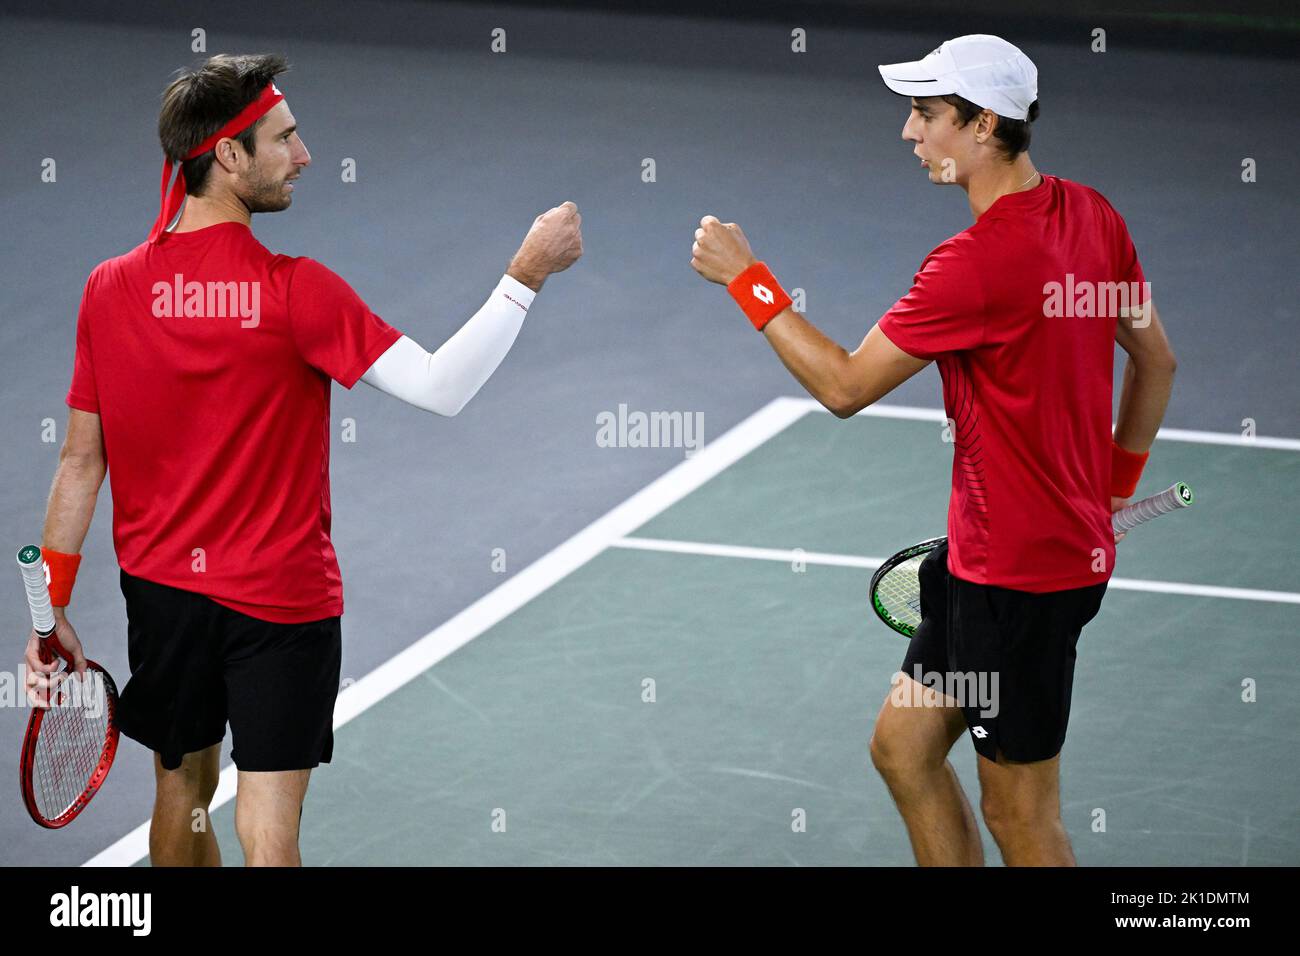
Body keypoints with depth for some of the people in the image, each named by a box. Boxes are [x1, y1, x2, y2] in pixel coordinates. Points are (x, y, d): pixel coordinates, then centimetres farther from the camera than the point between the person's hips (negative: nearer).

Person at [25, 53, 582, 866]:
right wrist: (528, 274, -18)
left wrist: (52, 606, 6)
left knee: (183, 794, 21)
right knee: (268, 837, -3)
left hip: (161, 587, 5)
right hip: (281, 599, -5)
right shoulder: (295, 289, -18)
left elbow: (81, 461, 0)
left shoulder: (109, 290, -5)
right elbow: (440, 388, -22)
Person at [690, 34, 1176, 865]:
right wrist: (1114, 485, 22)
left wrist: (747, 279, -8)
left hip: (1022, 572, -9)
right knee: (903, 746, 18)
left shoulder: (980, 261, -25)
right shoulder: (1091, 216, 2)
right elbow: (1156, 361, 13)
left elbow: (844, 386, -17)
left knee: (1019, 814, 3)